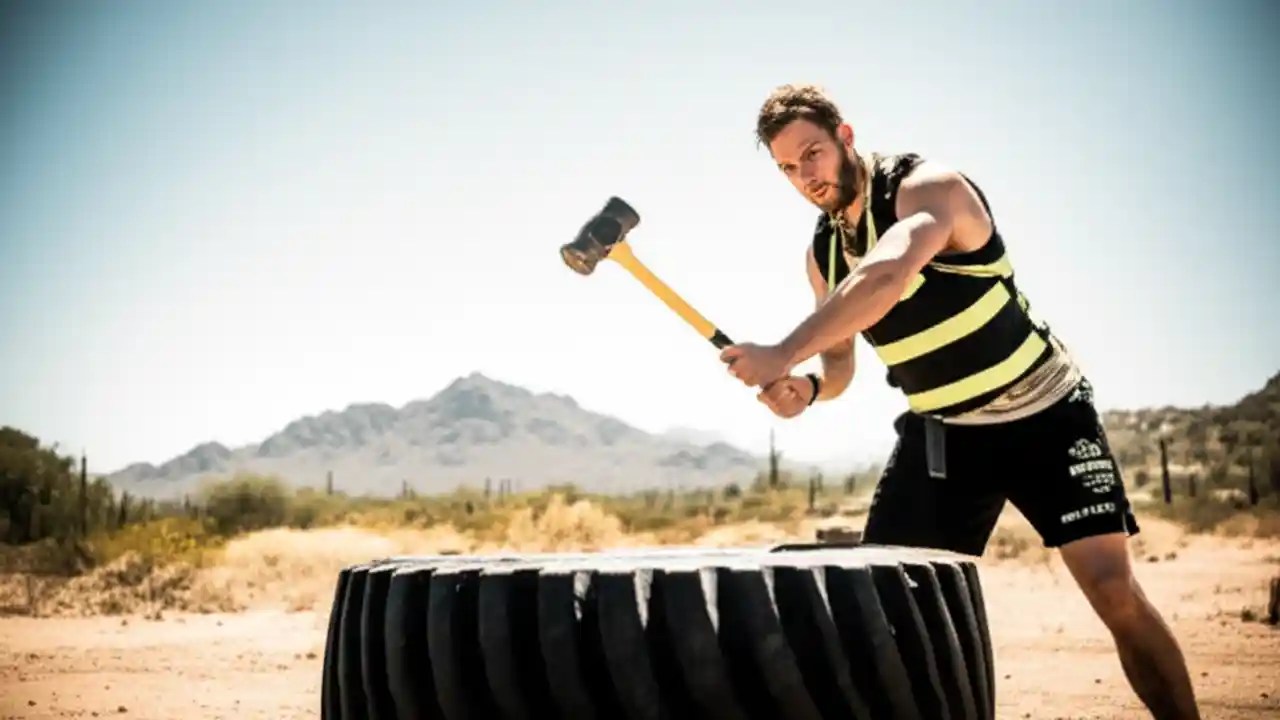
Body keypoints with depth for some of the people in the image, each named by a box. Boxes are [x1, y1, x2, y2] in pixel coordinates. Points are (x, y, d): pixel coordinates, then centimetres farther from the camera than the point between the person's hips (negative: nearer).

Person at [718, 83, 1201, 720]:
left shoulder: (929, 186, -21)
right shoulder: (821, 252, 1)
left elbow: (887, 277, -42)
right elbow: (839, 362, 10)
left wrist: (781, 354, -48)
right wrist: (806, 386, -14)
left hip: (1041, 411, -6)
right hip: (939, 432, 6)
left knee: (1111, 585, -16)